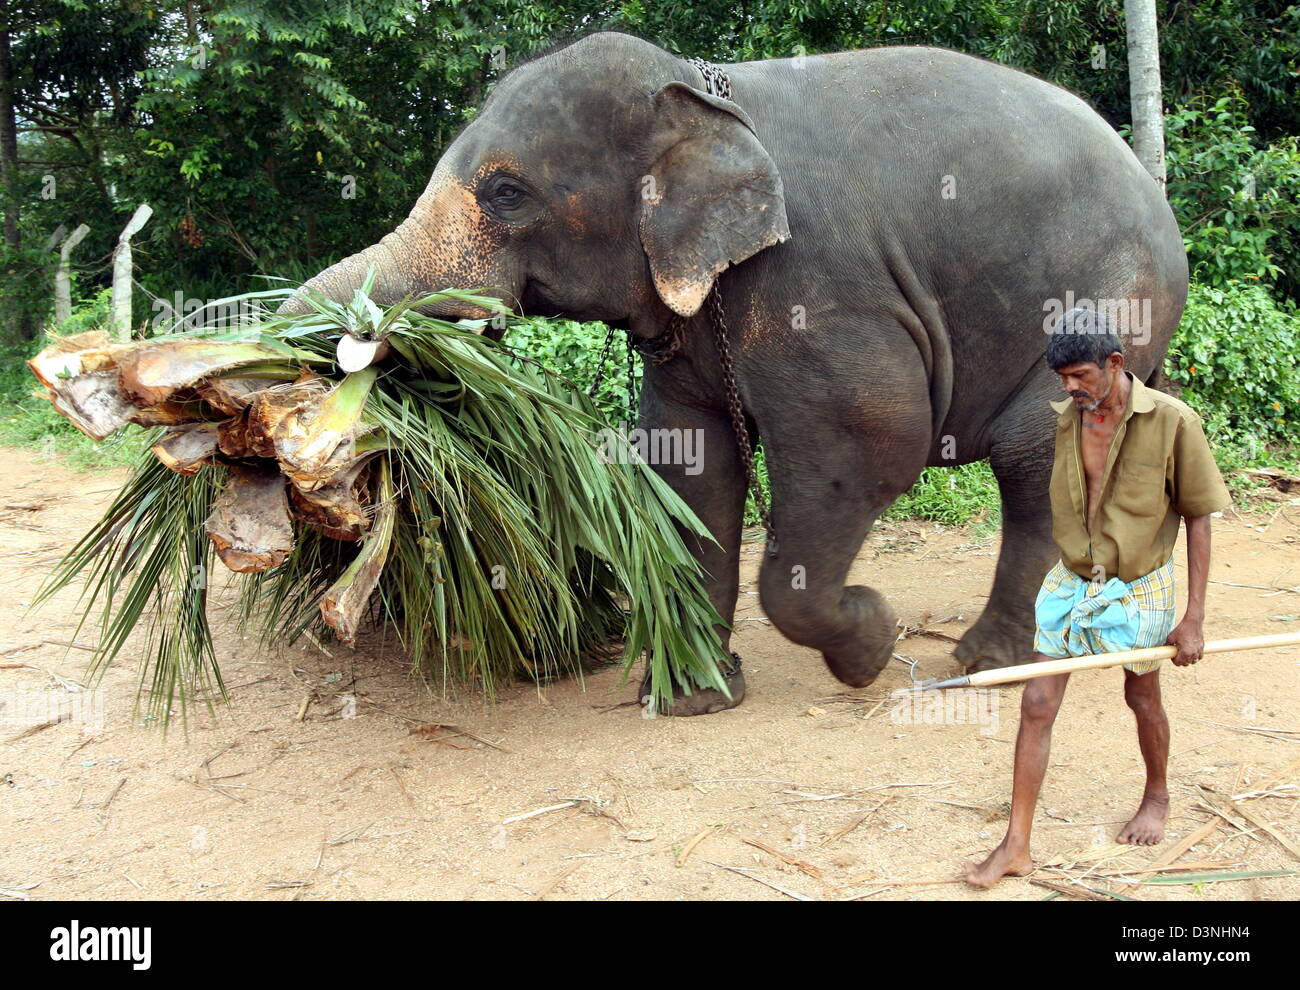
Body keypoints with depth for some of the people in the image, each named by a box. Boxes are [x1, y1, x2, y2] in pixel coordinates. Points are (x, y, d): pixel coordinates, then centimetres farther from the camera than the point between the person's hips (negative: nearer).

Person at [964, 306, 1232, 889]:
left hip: (1138, 589, -3)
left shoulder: (1172, 423, -15)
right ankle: (1016, 847, 5)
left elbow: (1197, 519, -10)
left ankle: (1156, 796, 46)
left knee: (1142, 699, 16)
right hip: (1068, 580, 3)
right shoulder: (1059, 419, -3)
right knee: (1036, 704, -2)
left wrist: (1193, 618, -11)